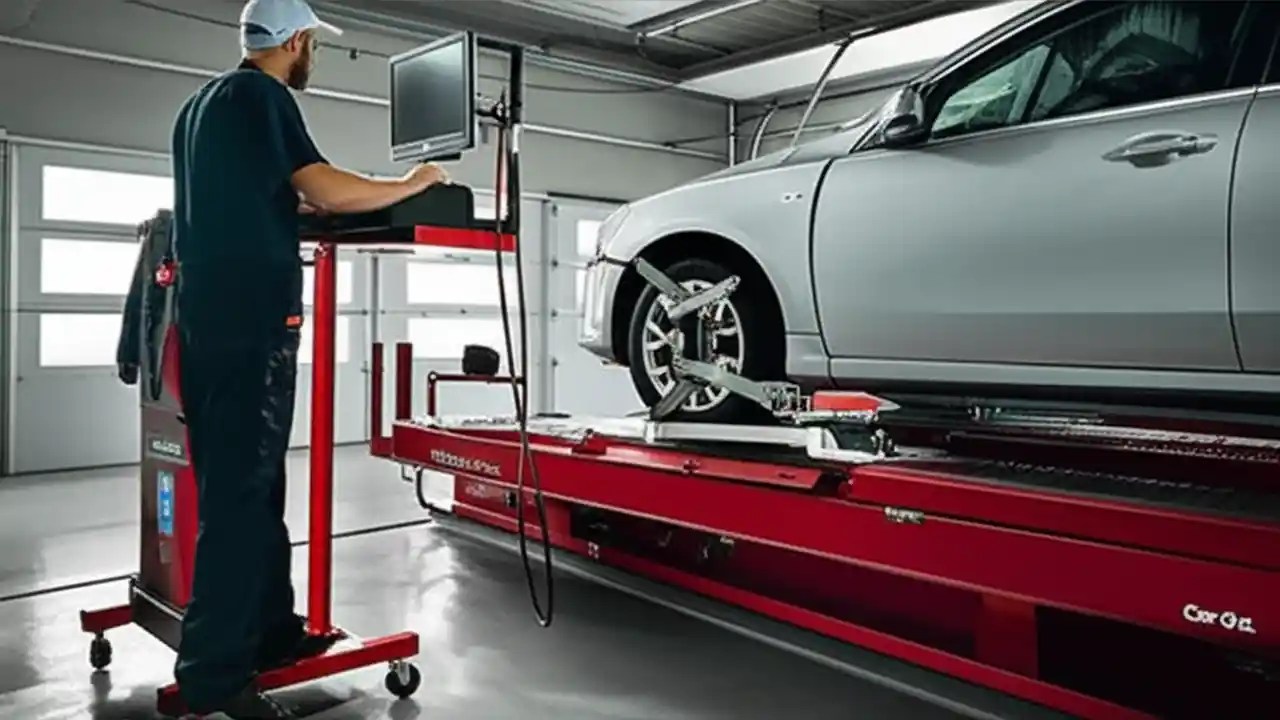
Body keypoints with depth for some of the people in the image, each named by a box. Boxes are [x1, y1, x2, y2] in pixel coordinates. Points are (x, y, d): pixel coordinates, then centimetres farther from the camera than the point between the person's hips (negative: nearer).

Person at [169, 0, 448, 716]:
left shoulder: (203, 101, 21)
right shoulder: (261, 95, -6)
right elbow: (327, 190, -15)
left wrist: (301, 205, 25)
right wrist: (411, 185, -2)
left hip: (208, 314, 10)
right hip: (252, 317, -10)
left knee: (246, 483, 12)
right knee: (241, 491, -9)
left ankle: (270, 629, 21)